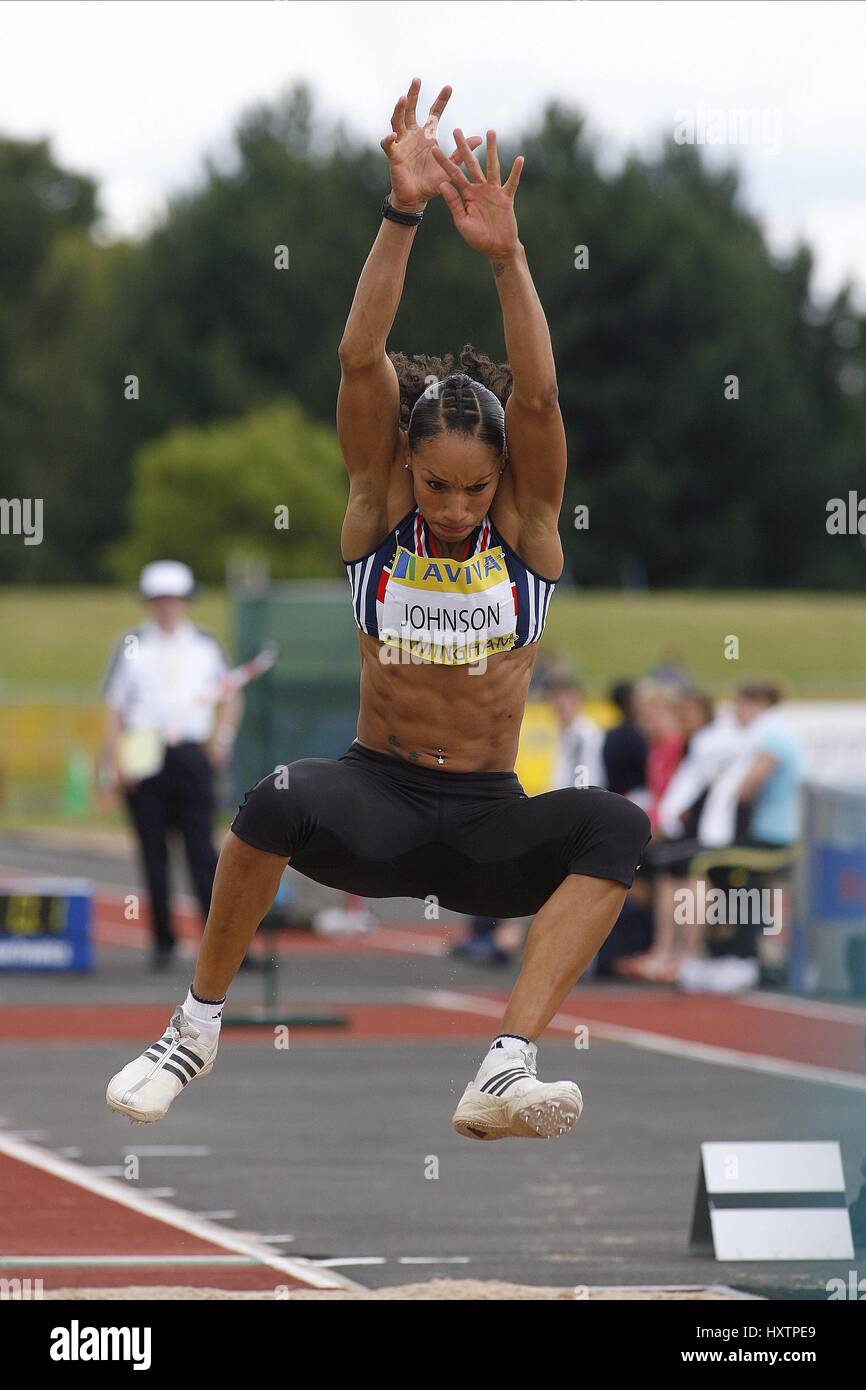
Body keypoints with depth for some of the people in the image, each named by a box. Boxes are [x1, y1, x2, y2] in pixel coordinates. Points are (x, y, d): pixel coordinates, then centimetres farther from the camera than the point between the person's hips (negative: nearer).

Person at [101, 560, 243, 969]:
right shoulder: (132, 646, 6)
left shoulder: (205, 646, 11)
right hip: (143, 759, 0)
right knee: (154, 854, 2)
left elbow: (231, 697, 22)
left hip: (191, 756, 0)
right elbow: (114, 708, 5)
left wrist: (222, 736, 6)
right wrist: (115, 763, -4)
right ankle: (163, 940, 9)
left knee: (202, 850, -8)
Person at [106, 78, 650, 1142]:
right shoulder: (379, 508, 0)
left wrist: (503, 254, -30)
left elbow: (537, 395, -16)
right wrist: (401, 216, -26)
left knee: (614, 826, -32)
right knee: (279, 801, -36)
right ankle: (196, 1030, -15)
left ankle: (505, 1073, -40)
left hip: (488, 821, 1)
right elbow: (360, 361, -14)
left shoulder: (525, 525, 0)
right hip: (378, 803, -1)